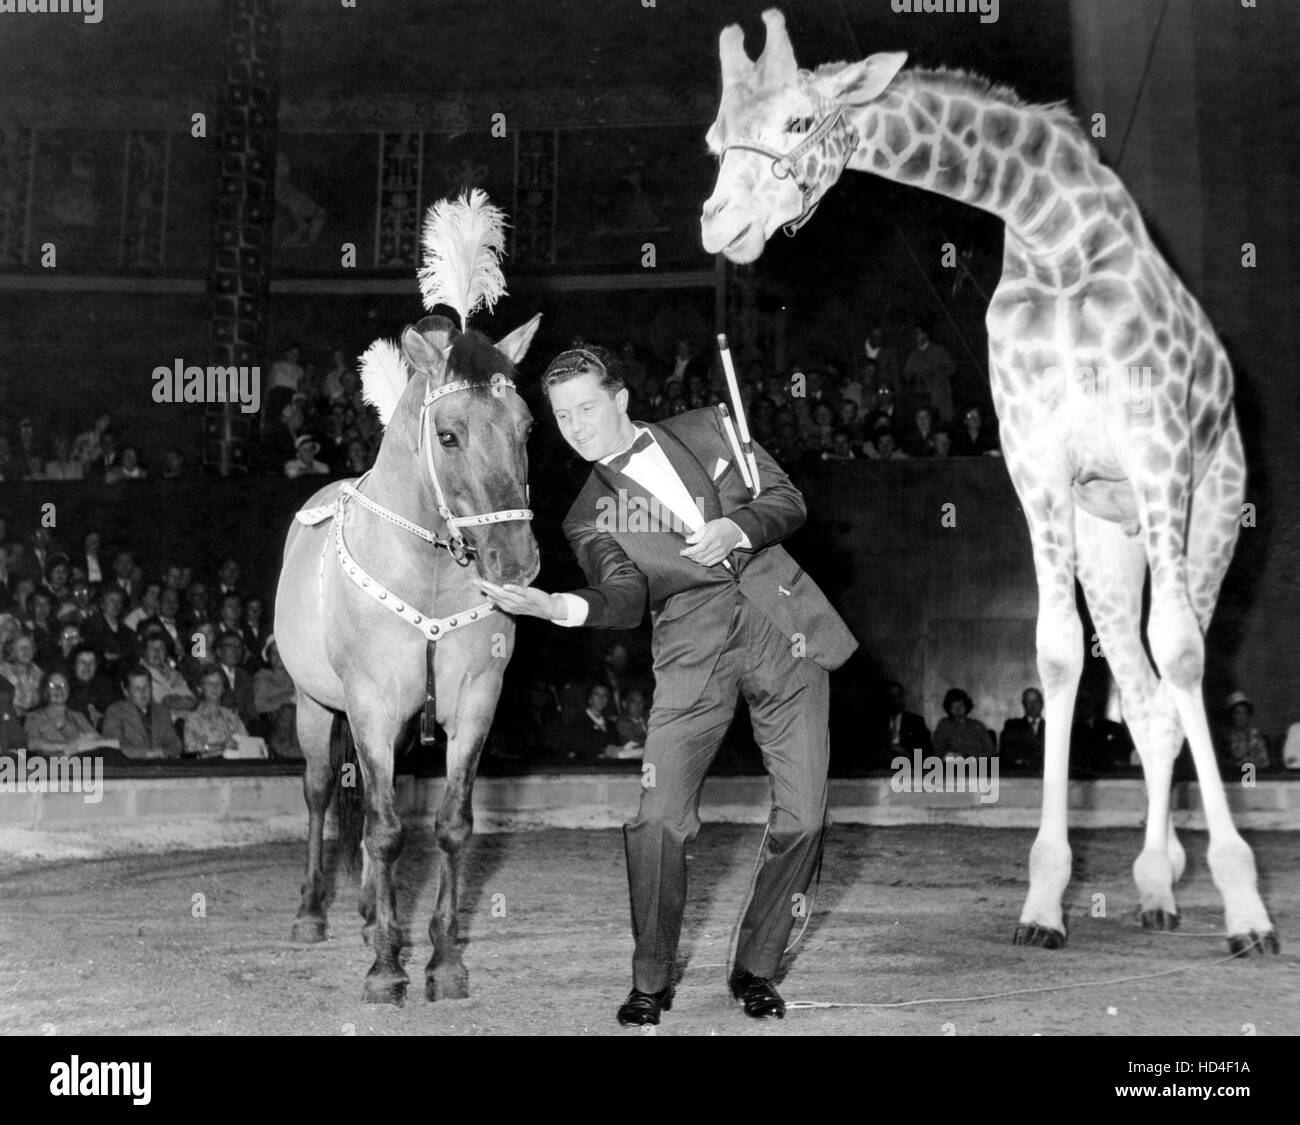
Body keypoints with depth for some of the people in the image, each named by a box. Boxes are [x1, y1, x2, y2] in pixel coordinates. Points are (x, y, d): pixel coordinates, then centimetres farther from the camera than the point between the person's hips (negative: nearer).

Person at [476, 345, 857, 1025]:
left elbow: (787, 501, 8)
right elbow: (625, 598, -9)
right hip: (694, 653, -1)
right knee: (658, 821, -12)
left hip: (784, 633, 1)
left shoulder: (706, 430, 12)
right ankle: (651, 981, 8)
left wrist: (737, 527, -13)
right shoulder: (590, 516, 9)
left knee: (801, 817, -1)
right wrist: (561, 607, -29)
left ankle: (756, 970, 18)